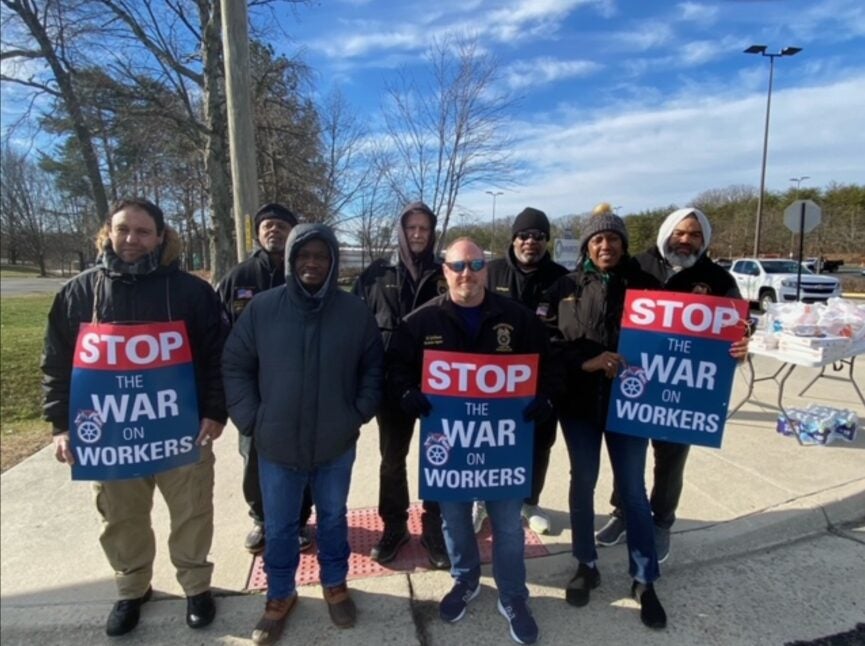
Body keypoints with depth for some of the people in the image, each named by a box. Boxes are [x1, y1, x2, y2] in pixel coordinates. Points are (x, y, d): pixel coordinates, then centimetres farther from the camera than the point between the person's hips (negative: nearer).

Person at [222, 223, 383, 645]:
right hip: (276, 445, 0)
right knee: (278, 527, 16)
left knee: (333, 518, 20)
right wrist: (250, 419, -5)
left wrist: (359, 413, -4)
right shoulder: (262, 308, -6)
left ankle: (335, 585, 43)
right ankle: (280, 596, 40)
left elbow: (373, 367, 4)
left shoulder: (355, 312, -5)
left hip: (336, 445, 0)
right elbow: (234, 366, 0)